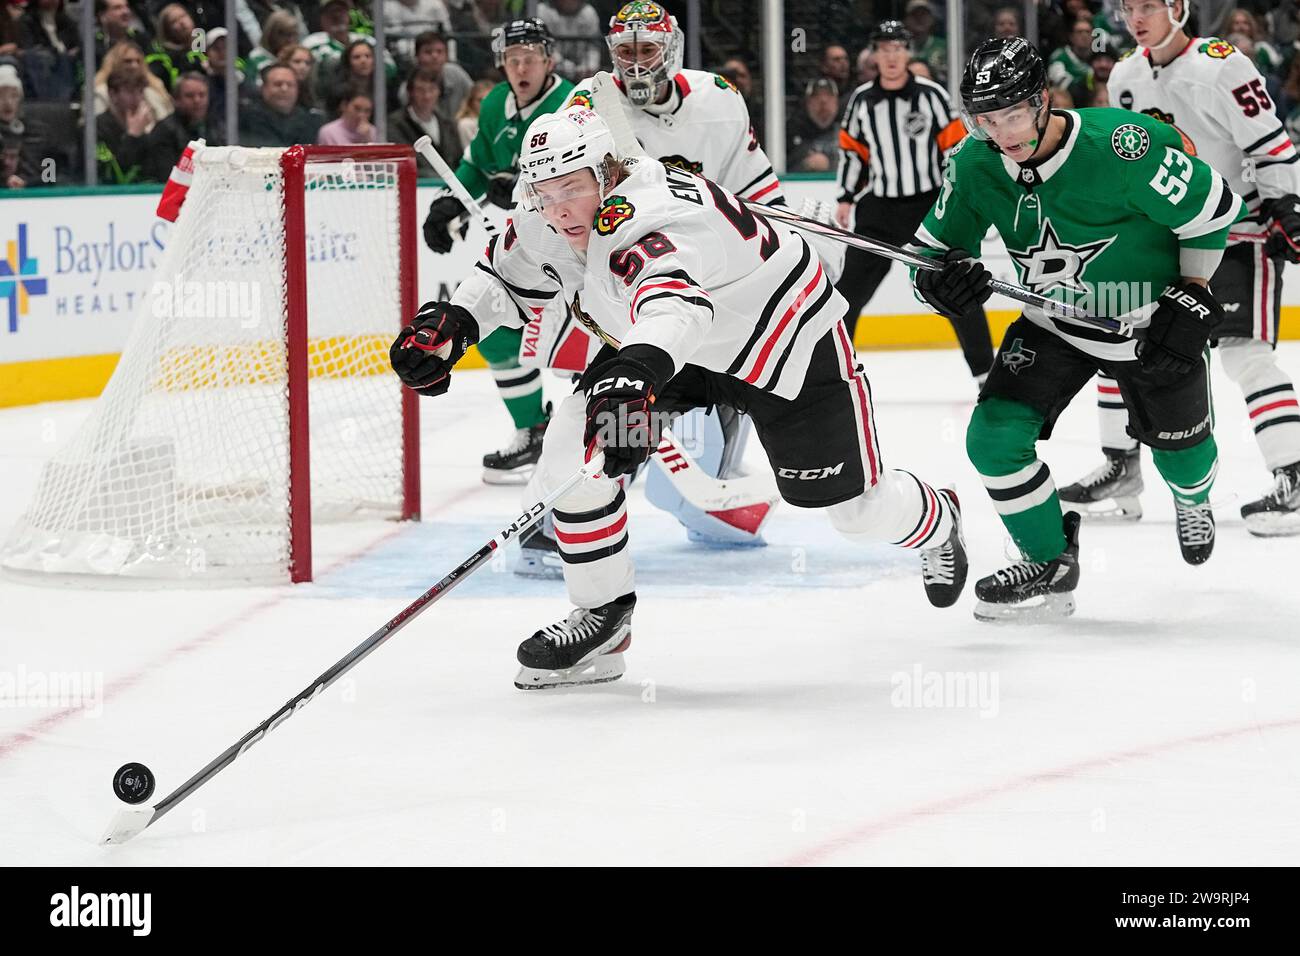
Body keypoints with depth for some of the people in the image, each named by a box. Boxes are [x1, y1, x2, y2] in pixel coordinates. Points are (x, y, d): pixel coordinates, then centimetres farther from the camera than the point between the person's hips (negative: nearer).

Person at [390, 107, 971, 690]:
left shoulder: (647, 221, -42)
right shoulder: (547, 225, -15)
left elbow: (672, 304, -64)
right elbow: (505, 275, 7)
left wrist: (633, 374, -83)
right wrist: (452, 323, -13)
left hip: (790, 342, -7)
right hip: (669, 350, 7)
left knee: (855, 508, 4)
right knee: (571, 447, -12)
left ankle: (938, 523, 42)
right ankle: (602, 617, 3)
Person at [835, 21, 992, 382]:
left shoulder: (931, 95, -7)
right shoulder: (861, 101, 1)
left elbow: (958, 147, -5)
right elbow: (852, 150, 13)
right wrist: (847, 198, 11)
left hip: (930, 205, -2)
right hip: (879, 209, 2)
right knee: (849, 289, 0)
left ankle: (984, 369, 7)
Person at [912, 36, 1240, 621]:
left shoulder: (1122, 147, -32)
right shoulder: (975, 166, -16)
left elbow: (1214, 209, -18)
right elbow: (932, 249, -5)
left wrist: (1192, 298, -13)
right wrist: (940, 280, -29)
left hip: (1151, 324, -3)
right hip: (1053, 323, 3)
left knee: (1178, 443, 16)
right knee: (994, 436, -15)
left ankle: (1193, 500, 55)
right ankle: (1049, 564, 4)